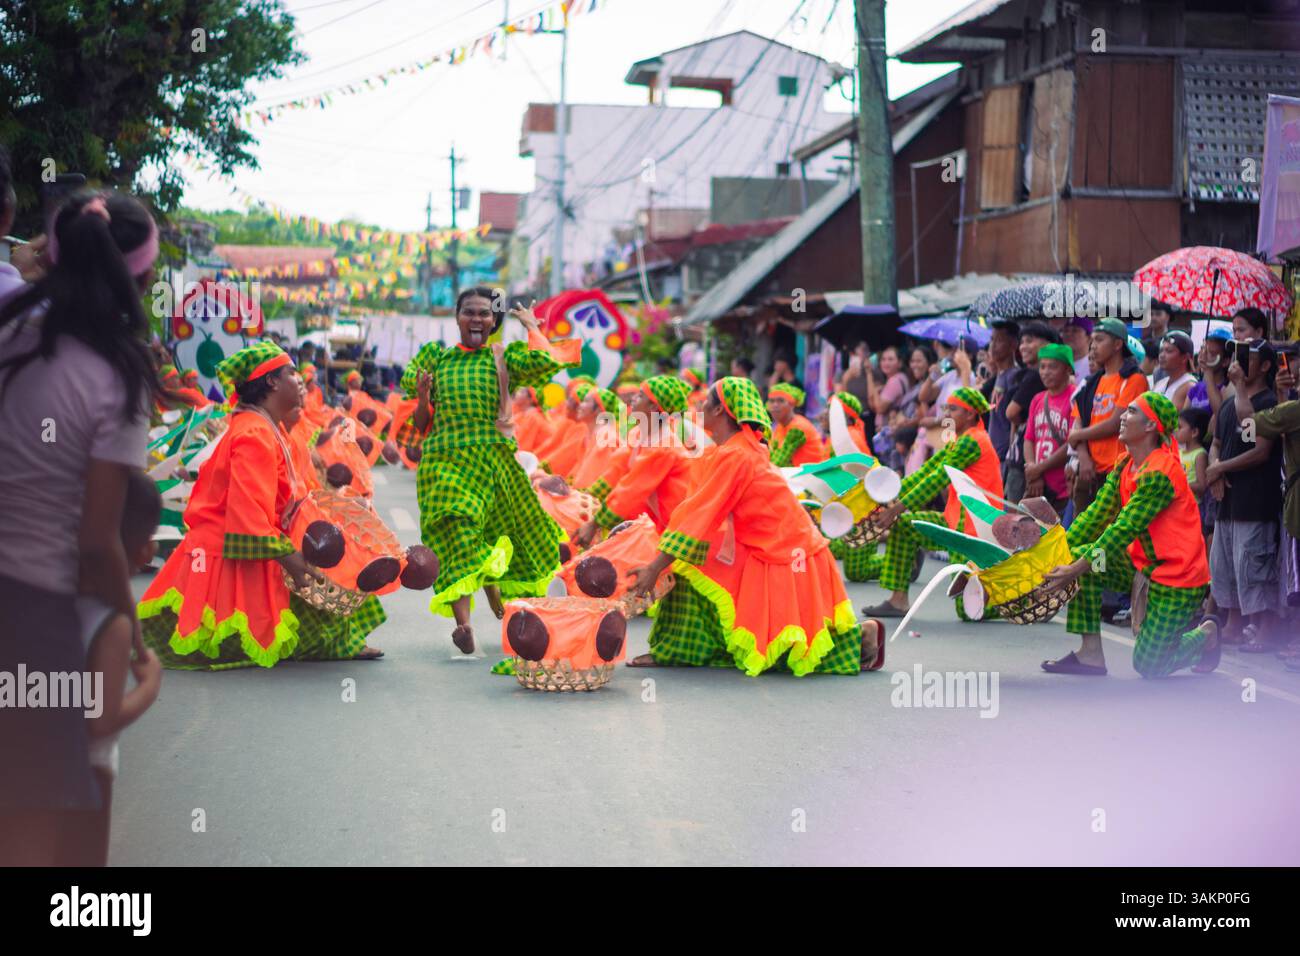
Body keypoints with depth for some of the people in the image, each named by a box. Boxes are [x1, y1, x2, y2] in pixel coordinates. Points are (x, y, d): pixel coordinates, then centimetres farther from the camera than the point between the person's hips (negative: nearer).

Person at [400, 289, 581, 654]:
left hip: (494, 459, 1)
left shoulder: (505, 358, 8)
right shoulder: (436, 359, 11)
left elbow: (544, 361, -13)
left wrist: (531, 325, 3)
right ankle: (463, 624, -31)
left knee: (494, 539, 9)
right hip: (444, 462, -1)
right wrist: (422, 398, -7)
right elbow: (421, 425, 13)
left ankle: (499, 607, 34)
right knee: (458, 535, -18)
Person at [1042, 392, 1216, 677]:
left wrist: (1076, 571, -28)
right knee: (1080, 555, -8)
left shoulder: (1160, 473, -23)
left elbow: (1124, 529, -27)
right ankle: (1090, 655, -4)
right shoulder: (1125, 465, 4)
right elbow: (1097, 514, 0)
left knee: (1149, 666, -9)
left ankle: (1205, 634, 22)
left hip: (1178, 575, -8)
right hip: (1143, 565, 8)